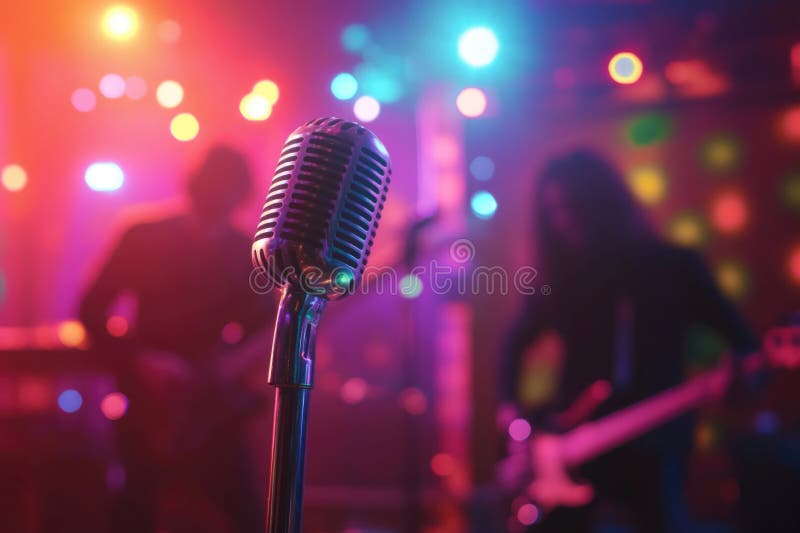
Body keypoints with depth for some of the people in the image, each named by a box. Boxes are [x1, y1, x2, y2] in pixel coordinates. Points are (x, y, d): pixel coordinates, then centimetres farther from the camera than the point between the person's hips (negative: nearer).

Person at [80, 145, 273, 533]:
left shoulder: (247, 255, 7)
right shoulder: (145, 239, -2)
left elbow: (266, 326, 7)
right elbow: (91, 310, -3)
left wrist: (244, 356, -15)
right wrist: (141, 361, -14)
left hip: (212, 408, 2)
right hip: (150, 404, -2)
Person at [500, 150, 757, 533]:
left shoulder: (672, 267, -3)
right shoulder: (562, 277, 4)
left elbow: (740, 342, -6)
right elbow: (516, 343, 17)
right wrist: (515, 406, 2)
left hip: (651, 447, -2)